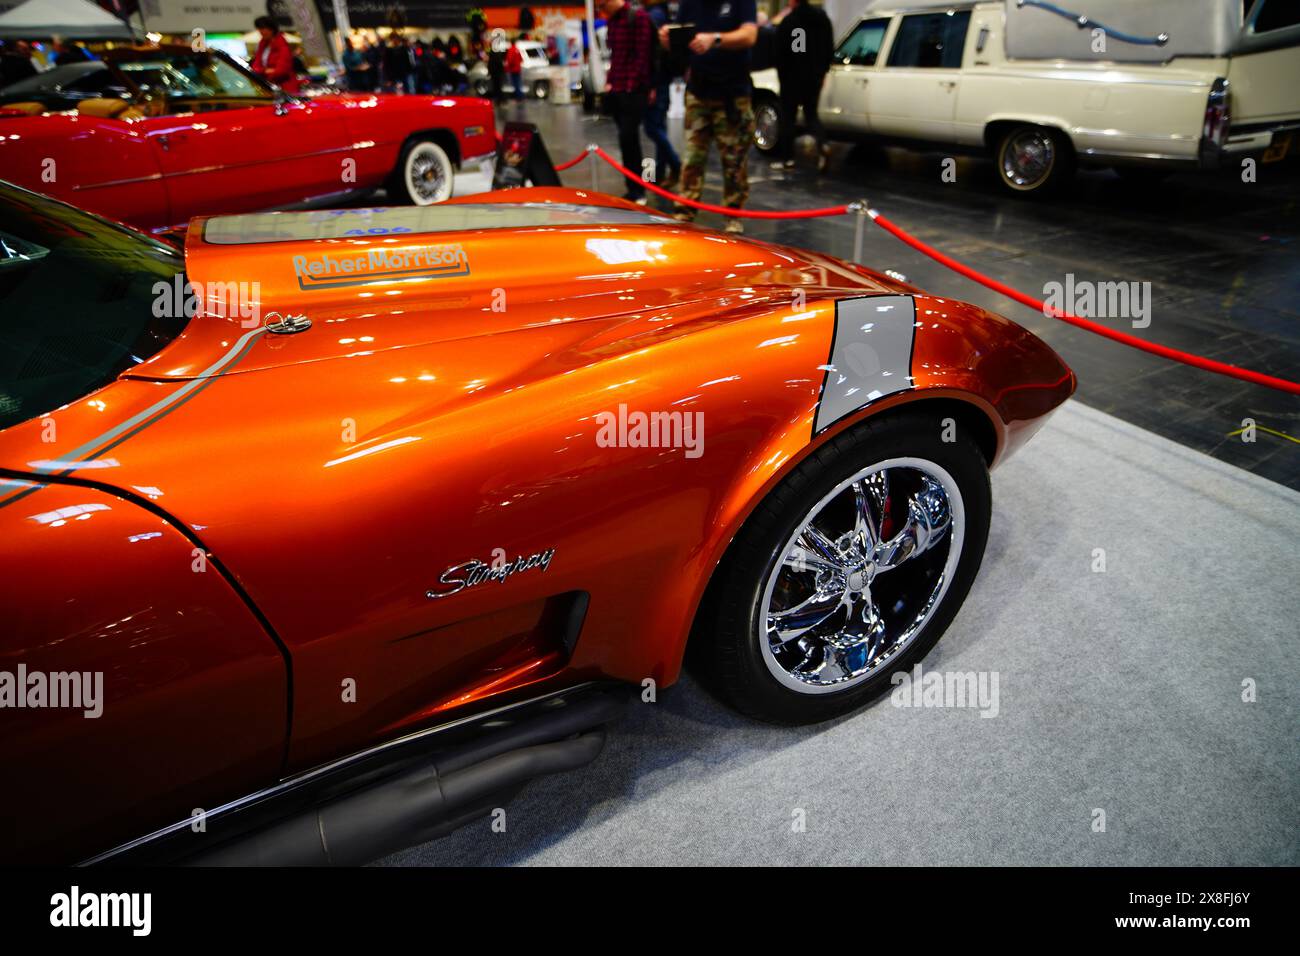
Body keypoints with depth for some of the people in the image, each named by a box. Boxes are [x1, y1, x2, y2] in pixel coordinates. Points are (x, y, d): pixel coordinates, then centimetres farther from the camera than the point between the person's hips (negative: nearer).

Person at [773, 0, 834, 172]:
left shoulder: (787, 21, -13)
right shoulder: (822, 16, 7)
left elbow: (779, 53, -11)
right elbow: (830, 47, 11)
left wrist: (782, 74, 2)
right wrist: (823, 70, 17)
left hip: (793, 76, -5)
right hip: (815, 76, 5)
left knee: (788, 116, 6)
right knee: (811, 114, 13)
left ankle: (787, 158, 7)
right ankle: (822, 145, -12)